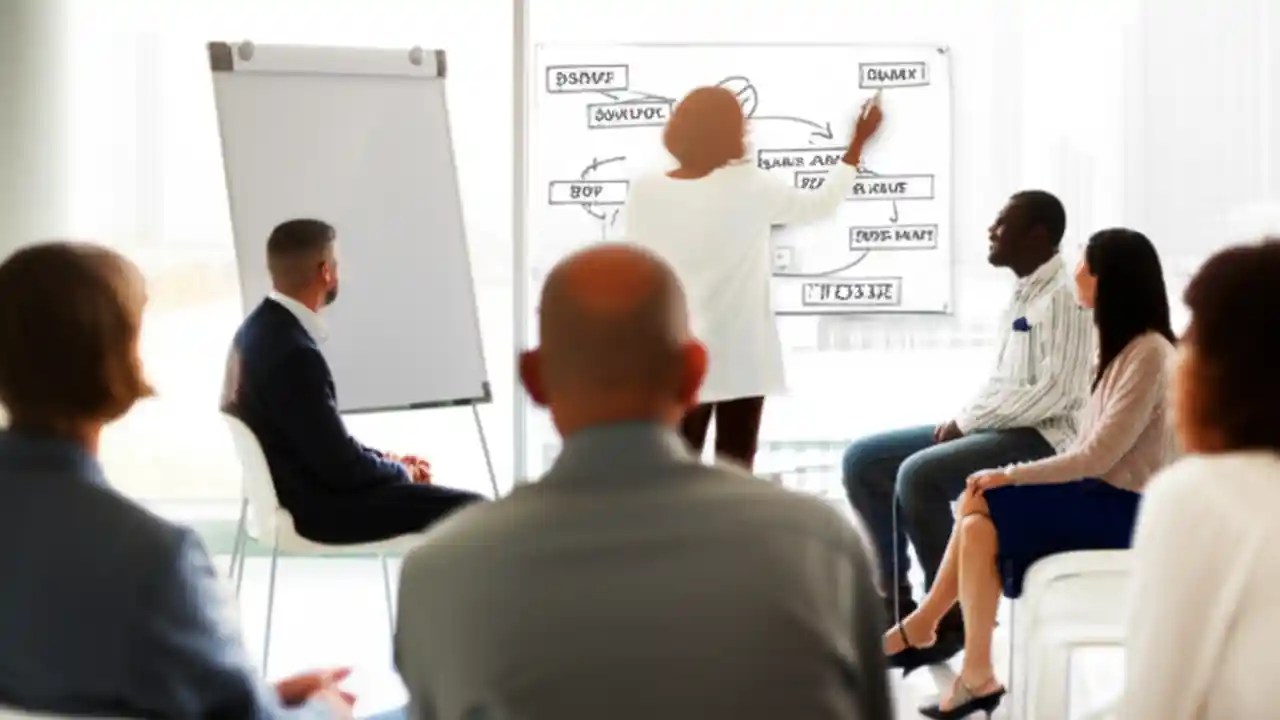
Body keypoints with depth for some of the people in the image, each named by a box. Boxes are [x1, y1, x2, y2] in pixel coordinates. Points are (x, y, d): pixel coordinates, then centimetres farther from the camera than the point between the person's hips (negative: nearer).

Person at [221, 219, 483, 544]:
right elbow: (342, 467, -22)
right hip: (315, 506, -10)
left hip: (298, 487, 10)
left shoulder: (262, 328, 4)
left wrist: (386, 459, 9)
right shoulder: (294, 353, -27)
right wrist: (402, 471, -4)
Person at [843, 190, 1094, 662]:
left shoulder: (1064, 295, -14)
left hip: (1042, 438, -10)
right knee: (864, 460, 1)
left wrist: (970, 419, -16)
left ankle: (950, 615, -17)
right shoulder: (1024, 292, 14)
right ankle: (893, 598, 6)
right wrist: (966, 419, 2)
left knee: (919, 474, -31)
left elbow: (1056, 393, -22)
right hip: (995, 427, 10)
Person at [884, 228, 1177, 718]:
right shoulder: (1125, 347, 12)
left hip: (1125, 510, -9)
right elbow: (1094, 453, 10)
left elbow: (1098, 456, -20)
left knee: (980, 513, -17)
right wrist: (1008, 479, 1)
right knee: (977, 511, -5)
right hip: (1102, 496, 9)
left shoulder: (1149, 354, -17)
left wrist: (1010, 476, -13)